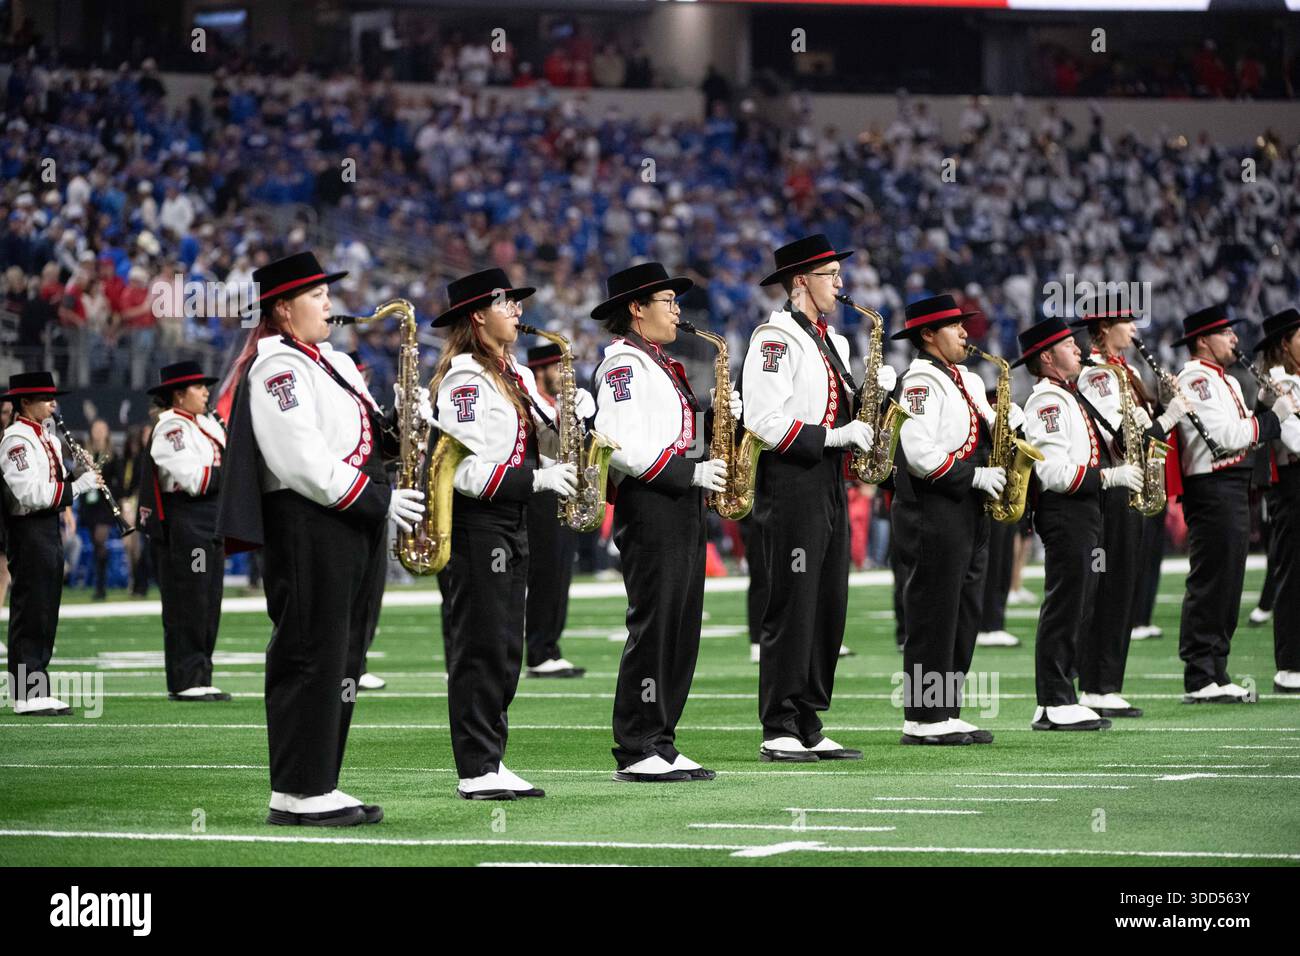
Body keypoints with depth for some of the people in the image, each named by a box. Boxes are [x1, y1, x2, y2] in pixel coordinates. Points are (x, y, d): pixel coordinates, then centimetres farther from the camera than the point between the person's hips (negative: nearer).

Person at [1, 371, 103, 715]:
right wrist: (79, 484, -21)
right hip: (28, 530, -9)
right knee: (30, 615, -7)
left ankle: (39, 689, 16)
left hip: (49, 530, 9)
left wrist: (80, 476, -1)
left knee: (46, 614, 11)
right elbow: (32, 493, -23)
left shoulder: (47, 437, 15)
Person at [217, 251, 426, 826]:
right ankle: (298, 795, -5)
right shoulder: (279, 368, -10)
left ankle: (319, 786, 14)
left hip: (352, 526, 10)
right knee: (310, 659, -8)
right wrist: (379, 500, -17)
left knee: (341, 660, 10)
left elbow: (362, 435, 23)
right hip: (308, 525, -10)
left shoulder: (333, 363, 20)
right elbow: (306, 462, -18)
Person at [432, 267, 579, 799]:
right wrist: (537, 480, -25)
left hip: (509, 520, 9)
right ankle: (476, 772, -3)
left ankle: (490, 761, 15)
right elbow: (467, 470, -20)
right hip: (473, 522, -9)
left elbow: (540, 445, 16)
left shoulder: (516, 377, 15)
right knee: (480, 648, -6)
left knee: (505, 651, 10)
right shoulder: (466, 380, -13)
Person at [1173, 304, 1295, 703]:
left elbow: (1246, 434, 19)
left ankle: (1217, 673, 17)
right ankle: (1199, 681, -7)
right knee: (1209, 584, -9)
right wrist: (1275, 415, -13)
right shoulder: (1196, 380, -12)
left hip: (1234, 489, 10)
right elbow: (1226, 437, -20)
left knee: (1228, 584, 12)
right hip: (1212, 488, -10)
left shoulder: (1227, 382, 21)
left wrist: (1266, 409, 2)